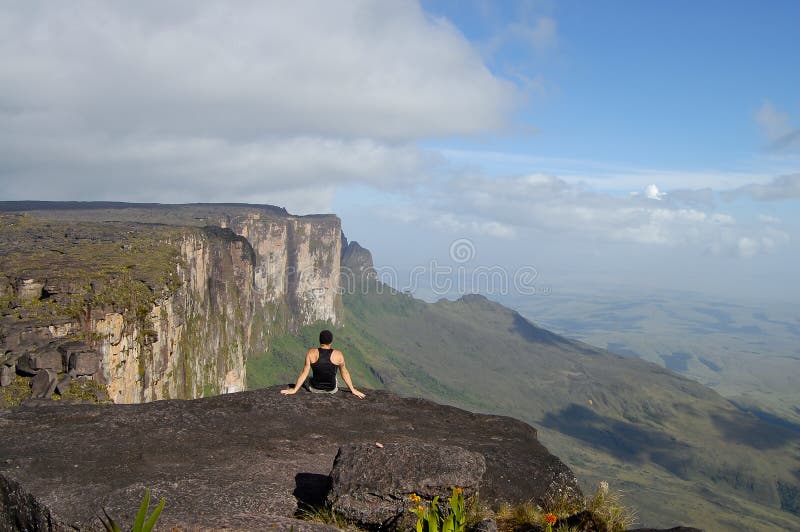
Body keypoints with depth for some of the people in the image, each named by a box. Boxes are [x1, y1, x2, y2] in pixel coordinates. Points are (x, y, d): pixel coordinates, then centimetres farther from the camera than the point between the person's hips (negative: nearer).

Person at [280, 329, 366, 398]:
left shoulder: (311, 353, -14)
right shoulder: (338, 354, -12)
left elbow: (304, 373, -11)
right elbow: (345, 373, -3)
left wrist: (294, 389, -1)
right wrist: (353, 390, 8)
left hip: (315, 388, -1)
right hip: (332, 390, 1)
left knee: (306, 380, 35)